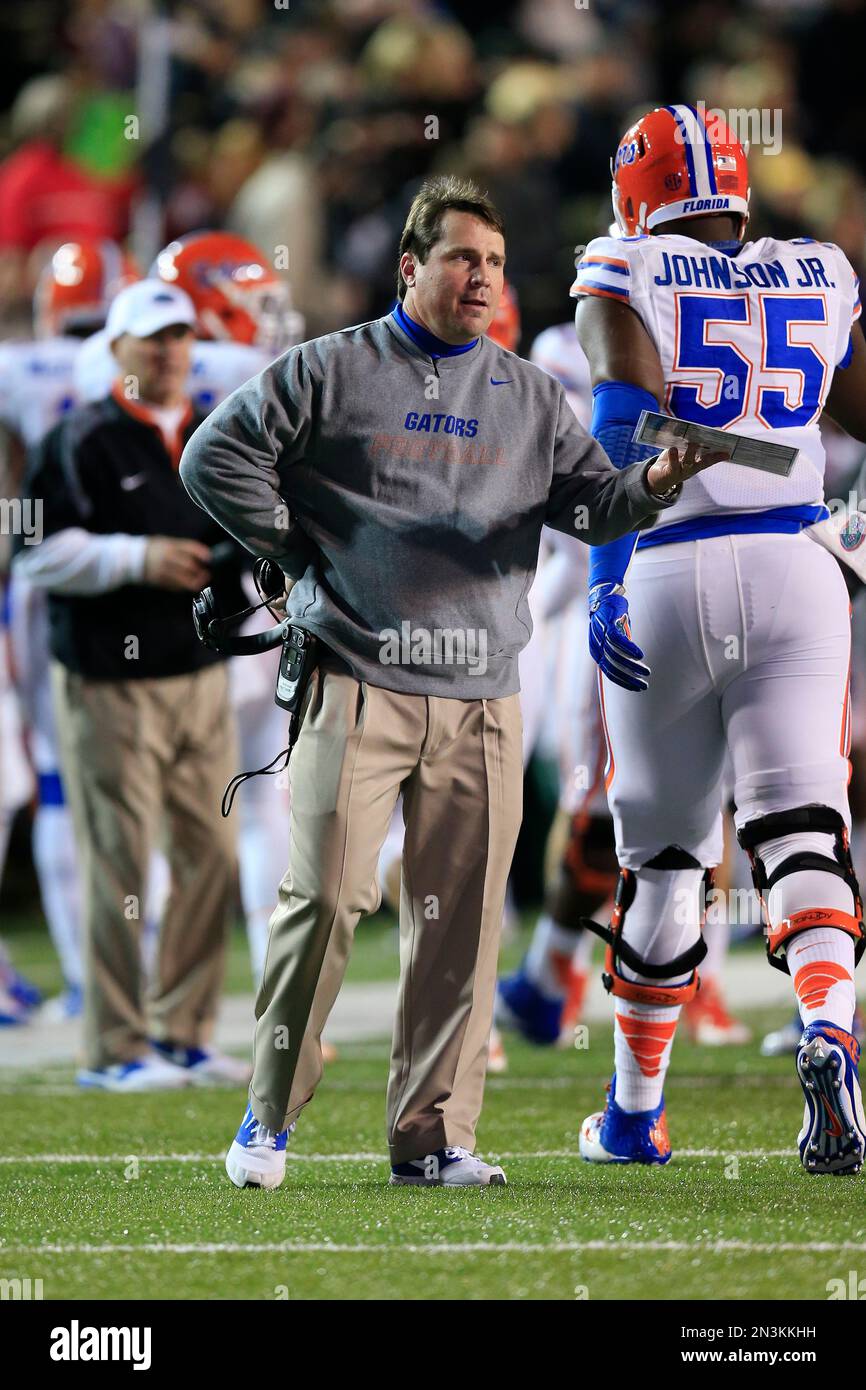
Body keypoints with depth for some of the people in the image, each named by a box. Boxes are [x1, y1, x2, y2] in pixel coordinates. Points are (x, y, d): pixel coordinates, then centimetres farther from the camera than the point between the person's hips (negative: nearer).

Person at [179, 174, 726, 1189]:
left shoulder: (530, 399, 15)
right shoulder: (333, 372, 4)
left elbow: (593, 503, 7)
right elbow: (217, 458, 3)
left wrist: (659, 478, -14)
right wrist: (299, 557, 1)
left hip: (481, 703, 4)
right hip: (355, 682, -4)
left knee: (460, 921, 2)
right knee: (325, 897, -9)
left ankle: (433, 1134, 9)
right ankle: (269, 1120, 3)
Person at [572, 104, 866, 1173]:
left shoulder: (623, 281, 0)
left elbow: (625, 421, -15)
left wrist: (604, 583, -19)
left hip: (667, 574, -1)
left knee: (664, 854, 10)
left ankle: (635, 1113, 22)